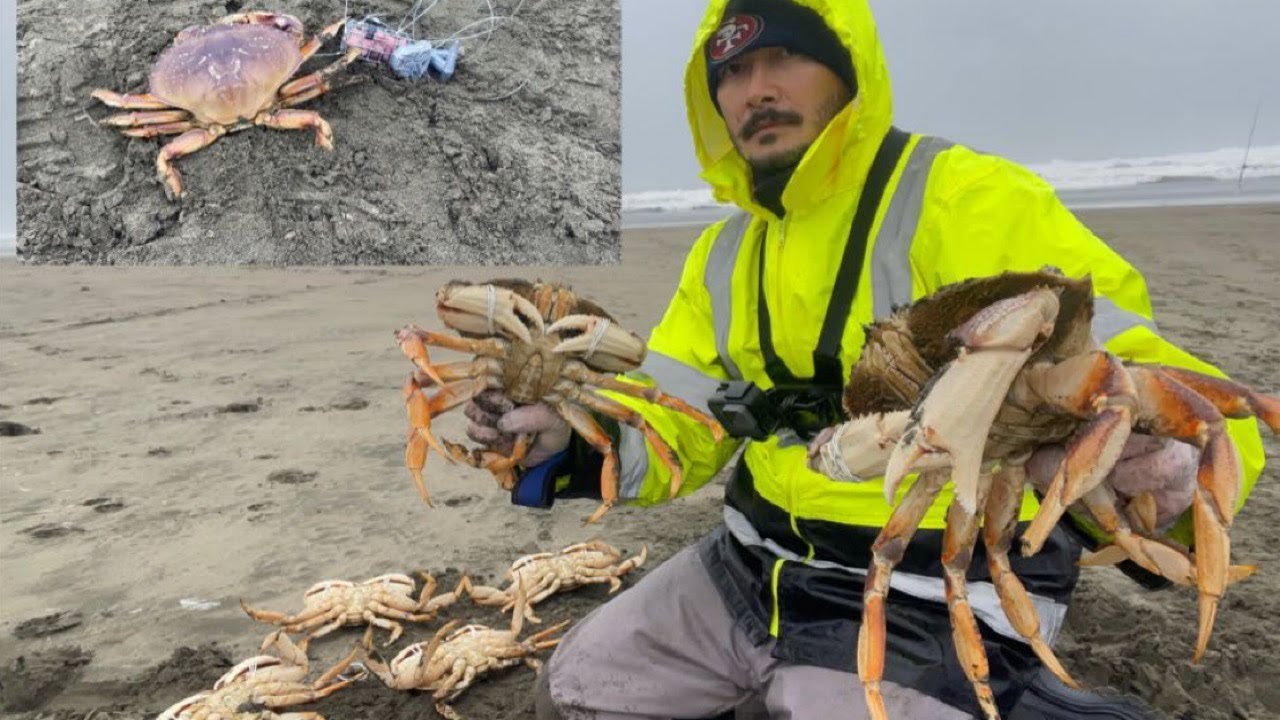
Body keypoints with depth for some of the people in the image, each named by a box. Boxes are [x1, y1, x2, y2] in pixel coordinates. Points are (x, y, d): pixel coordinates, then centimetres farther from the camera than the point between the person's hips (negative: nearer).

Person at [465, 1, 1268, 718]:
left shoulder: (972, 202, -17)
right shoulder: (724, 254, 6)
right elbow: (674, 430, 6)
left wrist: (1175, 470, -41)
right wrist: (569, 440, -13)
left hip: (931, 616, -6)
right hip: (752, 573, 7)